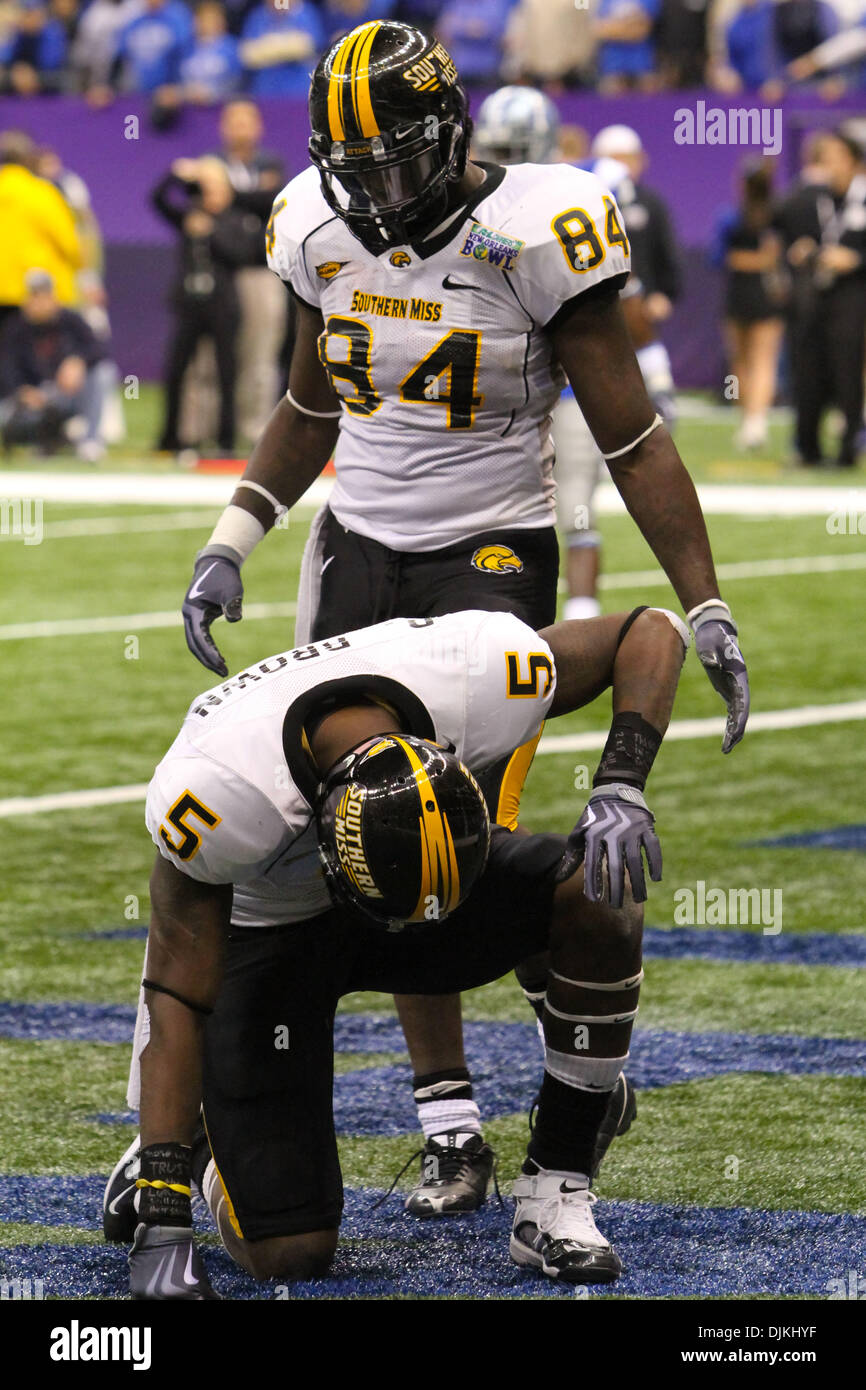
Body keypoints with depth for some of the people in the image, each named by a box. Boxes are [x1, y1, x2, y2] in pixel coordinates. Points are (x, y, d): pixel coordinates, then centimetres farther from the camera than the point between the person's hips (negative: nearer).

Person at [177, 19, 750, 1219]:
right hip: (359, 557, 5)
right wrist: (229, 548, 10)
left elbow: (633, 442, -12)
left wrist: (706, 612, -14)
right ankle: (454, 1136, 10)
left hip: (490, 560, -5)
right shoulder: (327, 232, 1)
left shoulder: (529, 237, -16)